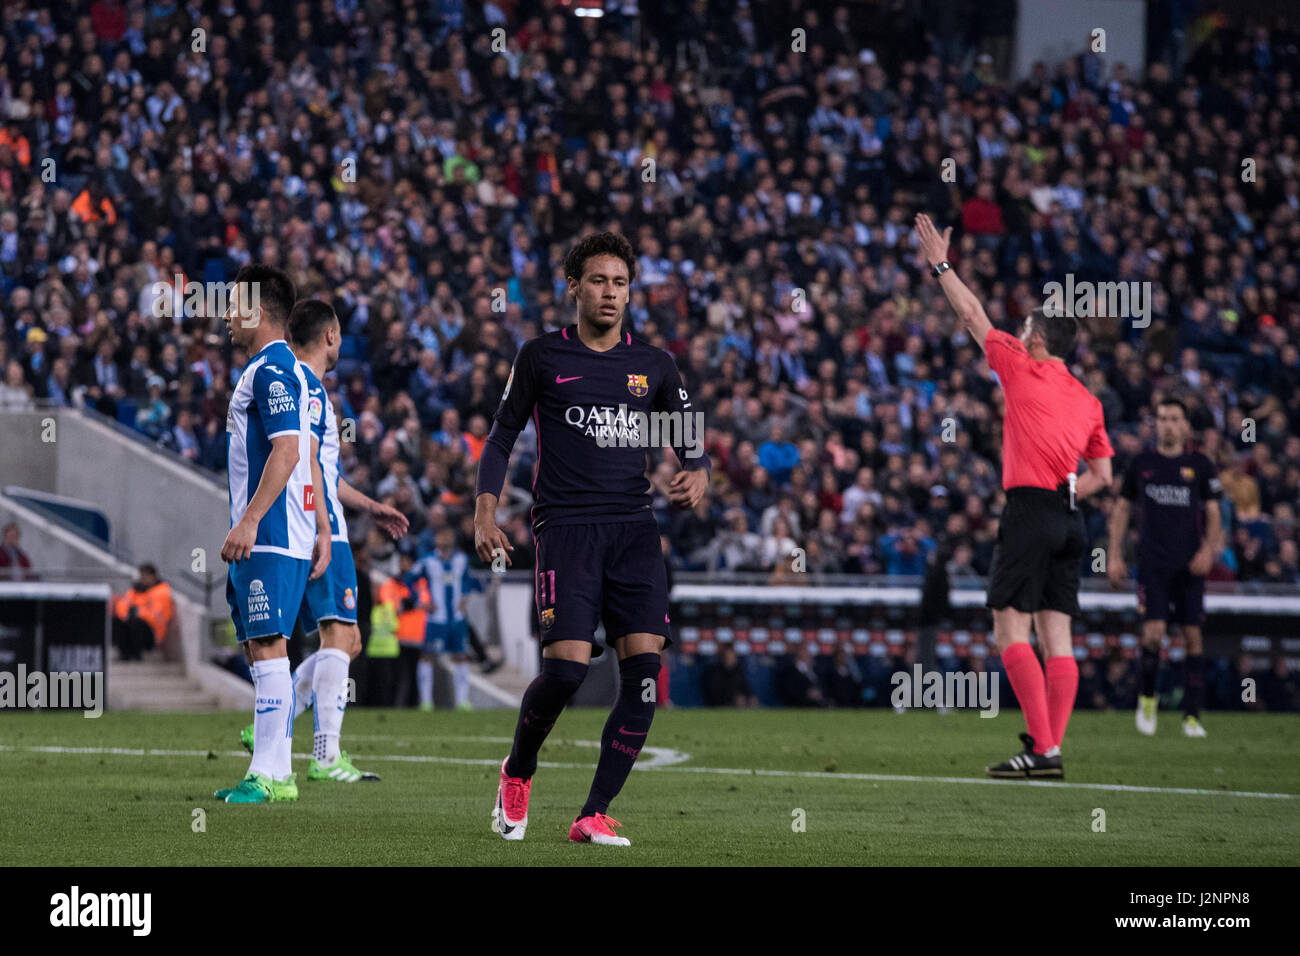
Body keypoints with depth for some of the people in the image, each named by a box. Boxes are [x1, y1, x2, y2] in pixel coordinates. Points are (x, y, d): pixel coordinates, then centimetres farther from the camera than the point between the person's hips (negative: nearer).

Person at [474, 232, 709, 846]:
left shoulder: (652, 365, 14)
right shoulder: (542, 357, 7)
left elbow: (690, 436, 20)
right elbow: (502, 437, 12)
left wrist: (697, 472, -3)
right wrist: (485, 514, 0)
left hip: (633, 529, 3)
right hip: (565, 526, -3)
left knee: (644, 666, -12)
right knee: (566, 667, -16)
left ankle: (594, 815, -6)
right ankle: (517, 773, 14)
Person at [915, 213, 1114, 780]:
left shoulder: (1024, 370, 0)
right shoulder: (1087, 401, 16)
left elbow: (973, 317, 9)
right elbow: (1103, 476, 17)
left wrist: (940, 265, 19)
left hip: (1030, 510, -7)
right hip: (1069, 519, 7)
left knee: (1011, 631, -7)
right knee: (1056, 636, 4)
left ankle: (1042, 747, -16)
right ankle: (1051, 750, -1)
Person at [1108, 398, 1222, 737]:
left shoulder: (1201, 465, 4)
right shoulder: (1141, 464, 6)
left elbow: (1213, 514, 6)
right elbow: (1121, 509, 13)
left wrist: (1208, 548, -12)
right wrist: (1115, 556, 6)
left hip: (1190, 565, 1)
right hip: (1152, 565, -1)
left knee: (1193, 636, -3)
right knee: (1153, 633, -13)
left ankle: (1192, 715, 3)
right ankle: (1147, 697, 13)